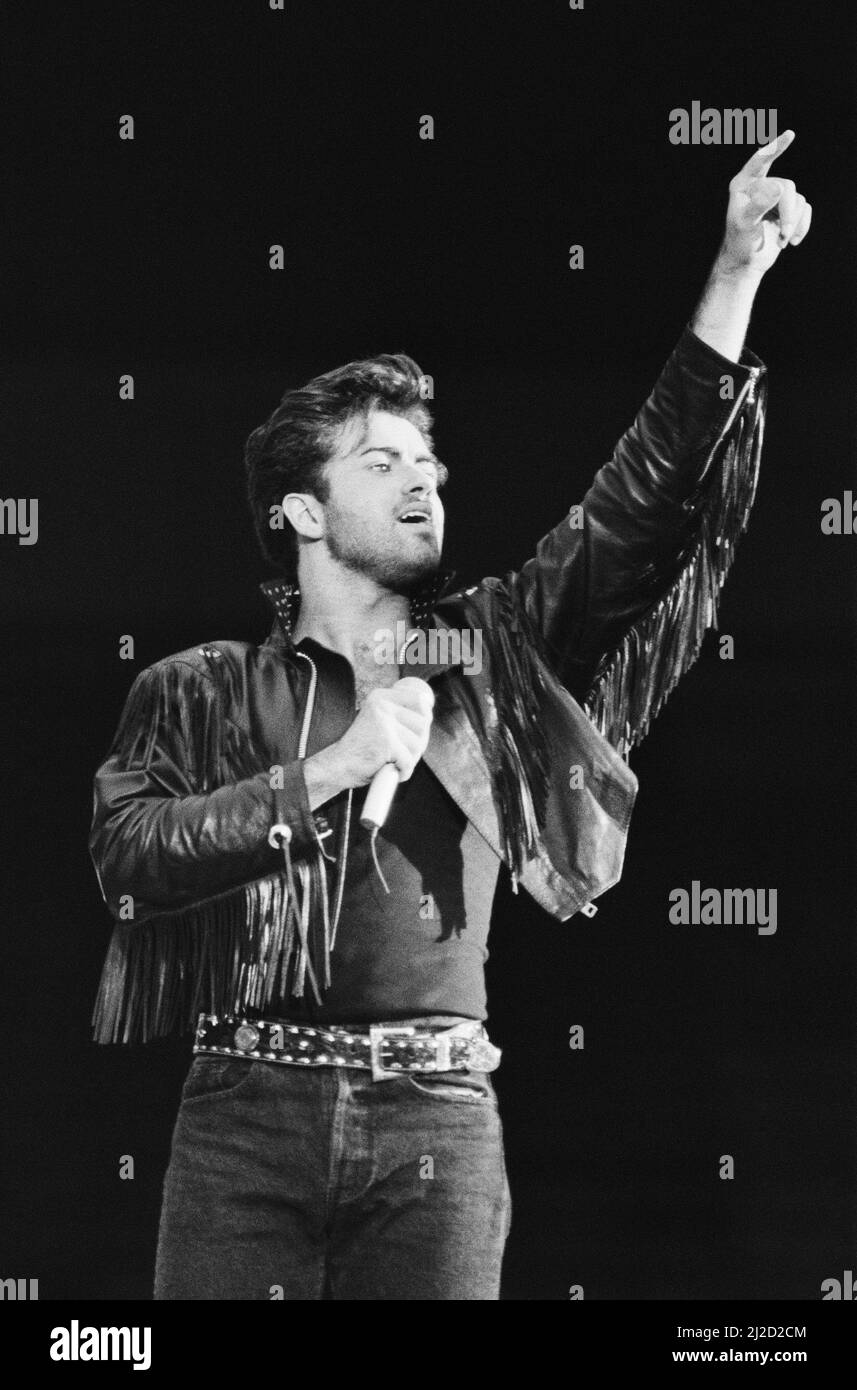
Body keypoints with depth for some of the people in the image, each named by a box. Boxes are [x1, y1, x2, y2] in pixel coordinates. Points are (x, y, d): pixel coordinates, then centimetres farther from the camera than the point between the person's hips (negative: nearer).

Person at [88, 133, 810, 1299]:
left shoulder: (489, 652, 15)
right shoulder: (201, 690, 11)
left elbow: (643, 508, 7)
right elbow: (127, 854, -4)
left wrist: (737, 277, 0)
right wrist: (332, 768, -9)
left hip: (436, 1117, 1)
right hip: (249, 1105, -1)